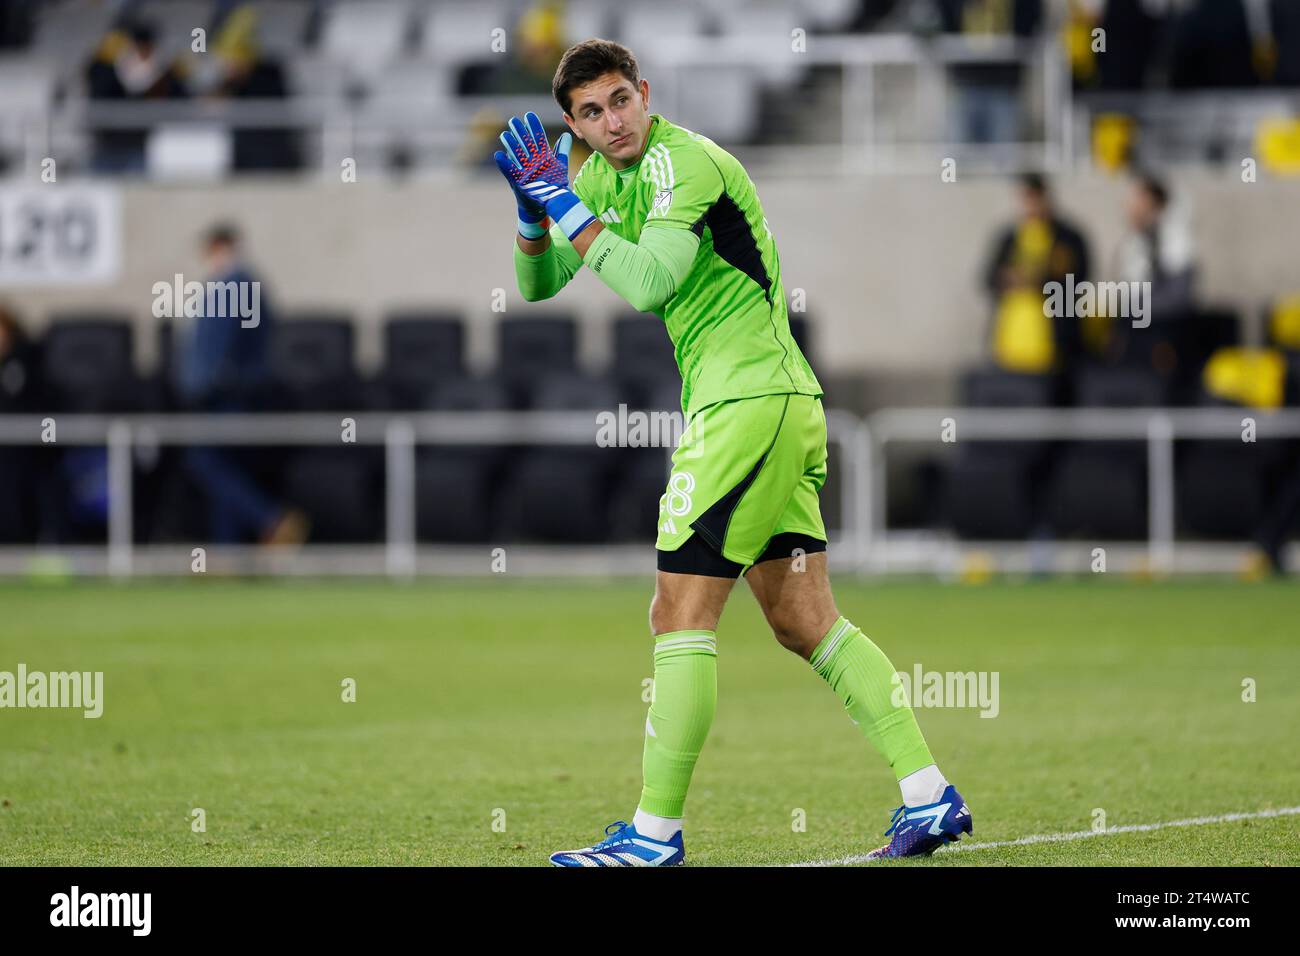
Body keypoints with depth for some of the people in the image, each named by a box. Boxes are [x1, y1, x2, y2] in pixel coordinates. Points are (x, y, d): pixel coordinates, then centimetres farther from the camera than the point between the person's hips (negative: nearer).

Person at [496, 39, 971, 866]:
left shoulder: (679, 160, -13)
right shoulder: (600, 174, 15)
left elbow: (648, 283, -25)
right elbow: (540, 284, 21)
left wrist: (566, 205, -18)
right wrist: (534, 214, 3)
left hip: (746, 402, -10)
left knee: (682, 613, -8)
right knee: (804, 620, 9)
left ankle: (657, 831, -6)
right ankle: (930, 795, 7)